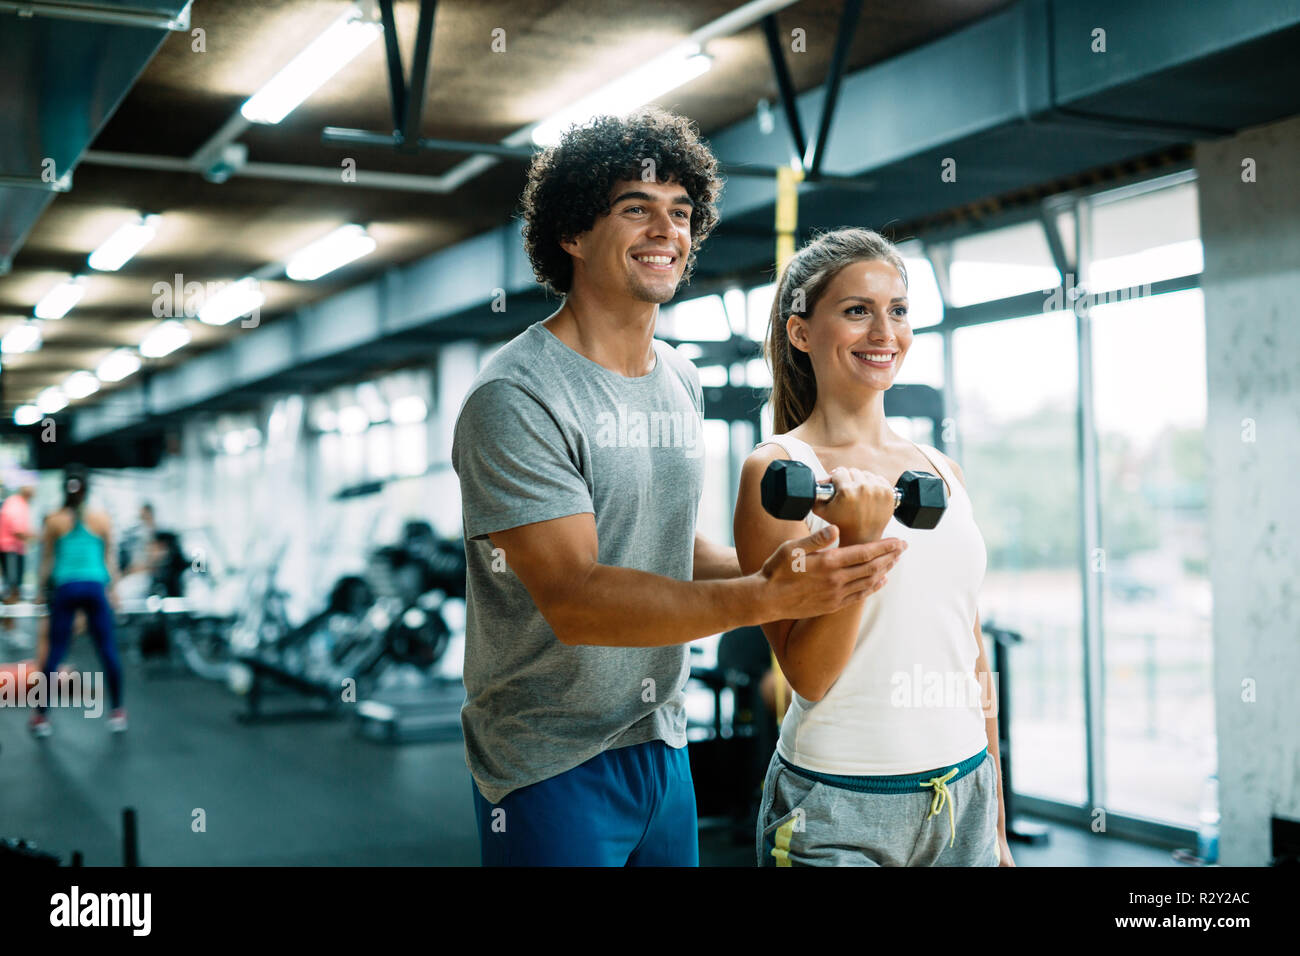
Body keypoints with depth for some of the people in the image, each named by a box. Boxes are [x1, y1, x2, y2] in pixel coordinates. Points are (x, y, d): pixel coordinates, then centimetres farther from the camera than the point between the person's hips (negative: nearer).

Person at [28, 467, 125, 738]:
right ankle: (117, 712, 13)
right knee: (108, 650, 7)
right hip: (95, 587, 0)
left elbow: (47, 560, 7)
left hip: (65, 588, 0)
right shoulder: (102, 519, 5)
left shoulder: (53, 521, 4)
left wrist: (42, 589, 15)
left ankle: (41, 717, 9)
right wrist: (112, 587, 16)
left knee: (55, 652, 5)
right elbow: (109, 557, 9)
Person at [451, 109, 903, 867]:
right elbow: (574, 598, -25)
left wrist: (766, 572, -4)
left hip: (664, 746, 7)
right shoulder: (515, 399, -18)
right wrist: (766, 599, -32)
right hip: (553, 769, -7)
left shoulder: (683, 384, 8)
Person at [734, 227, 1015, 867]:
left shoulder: (942, 471, 8)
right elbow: (807, 675, -13)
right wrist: (858, 539, -26)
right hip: (841, 810, -5)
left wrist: (997, 825, 15)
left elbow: (971, 656, 12)